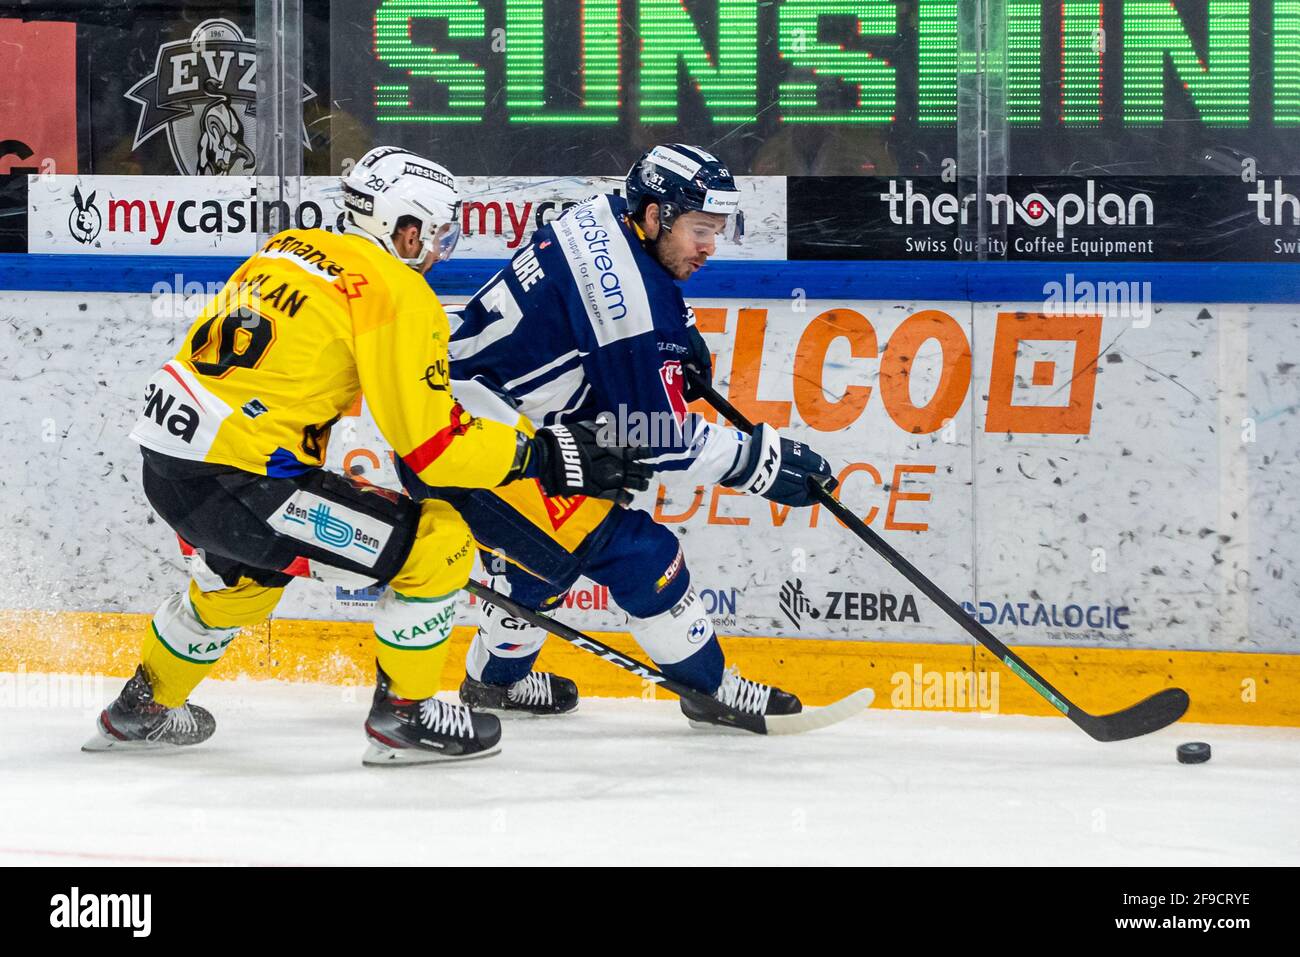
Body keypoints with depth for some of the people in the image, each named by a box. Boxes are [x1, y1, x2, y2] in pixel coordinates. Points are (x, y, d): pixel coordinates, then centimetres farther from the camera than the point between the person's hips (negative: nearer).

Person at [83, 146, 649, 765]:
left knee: (243, 571, 38)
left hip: (165, 457, 9)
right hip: (238, 478, -9)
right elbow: (432, 444, -11)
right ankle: (403, 715, 9)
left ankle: (144, 710, 51)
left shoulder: (289, 249, 18)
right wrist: (545, 456, -3)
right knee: (438, 543, -1)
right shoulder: (398, 294, -7)